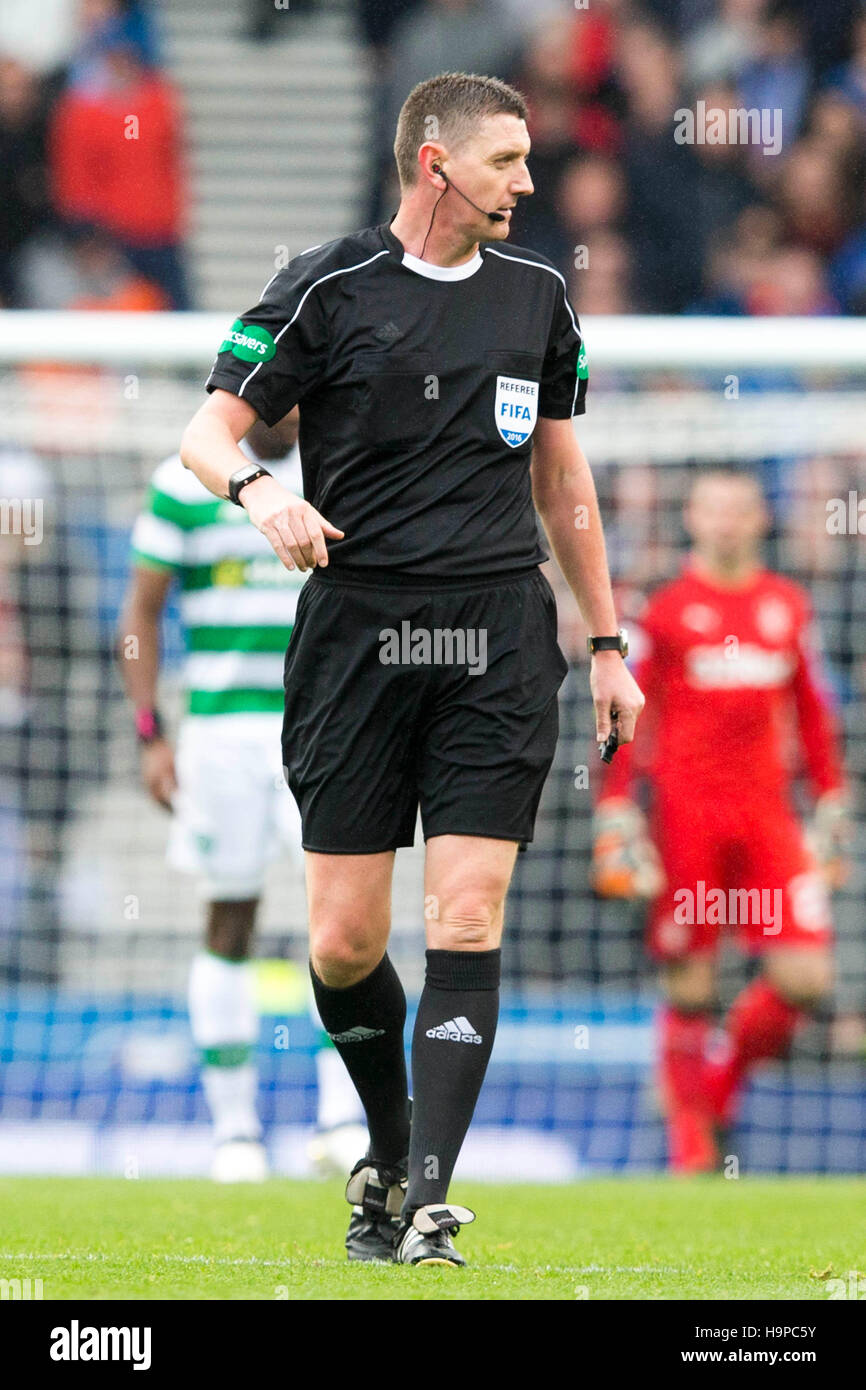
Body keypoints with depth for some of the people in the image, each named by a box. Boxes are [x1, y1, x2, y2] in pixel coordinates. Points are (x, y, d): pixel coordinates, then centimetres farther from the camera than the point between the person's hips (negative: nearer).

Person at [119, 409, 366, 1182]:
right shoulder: (187, 482, 1)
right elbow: (143, 610, 5)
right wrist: (150, 734, -2)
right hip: (222, 727, -1)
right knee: (231, 922, 3)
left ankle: (342, 1118, -12)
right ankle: (234, 1127, 10)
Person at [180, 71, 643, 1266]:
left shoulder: (538, 296, 12)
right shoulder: (328, 291, -1)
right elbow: (209, 431, -1)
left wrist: (607, 645, 18)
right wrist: (260, 489, -24)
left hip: (498, 640, 2)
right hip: (358, 627, -2)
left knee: (467, 921, -10)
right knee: (345, 945, 0)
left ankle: (427, 1202, -11)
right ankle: (389, 1150, 26)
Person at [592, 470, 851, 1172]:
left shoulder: (788, 605, 13)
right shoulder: (664, 607, 2)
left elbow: (812, 711, 20)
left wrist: (832, 803, 18)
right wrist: (617, 811, -3)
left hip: (769, 813, 3)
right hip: (686, 813, -3)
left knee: (805, 977, -7)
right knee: (690, 989, -2)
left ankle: (728, 1072, 19)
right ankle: (689, 1132, 12)